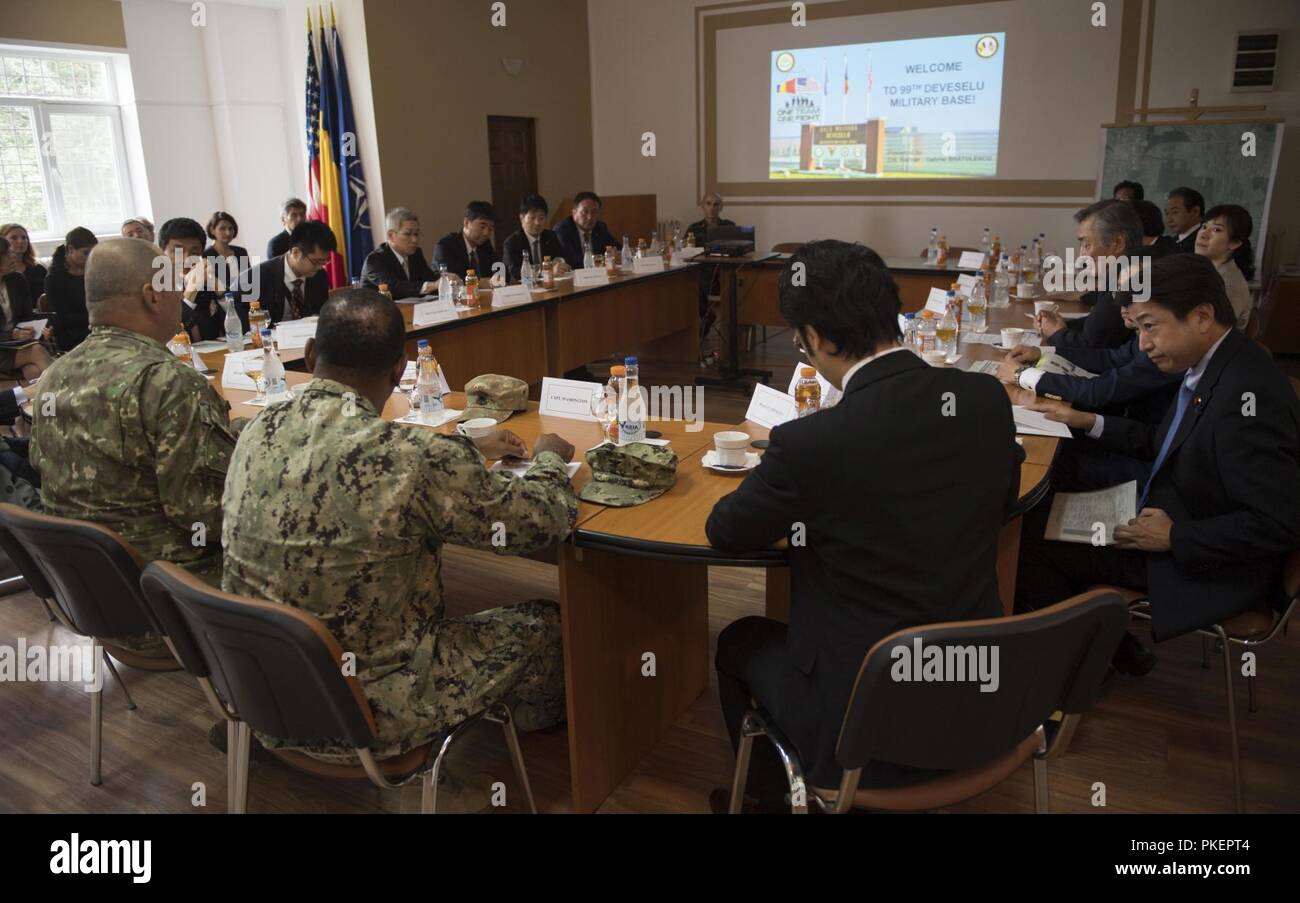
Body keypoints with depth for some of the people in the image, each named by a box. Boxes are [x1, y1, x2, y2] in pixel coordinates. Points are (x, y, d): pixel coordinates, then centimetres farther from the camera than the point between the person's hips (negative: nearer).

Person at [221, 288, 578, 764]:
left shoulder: (257, 432, -7)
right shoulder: (416, 459, -29)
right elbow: (546, 521, -14)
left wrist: (471, 450, 20)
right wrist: (549, 457, 7)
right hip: (366, 716, -6)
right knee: (543, 622, 14)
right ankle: (540, 718, 48)